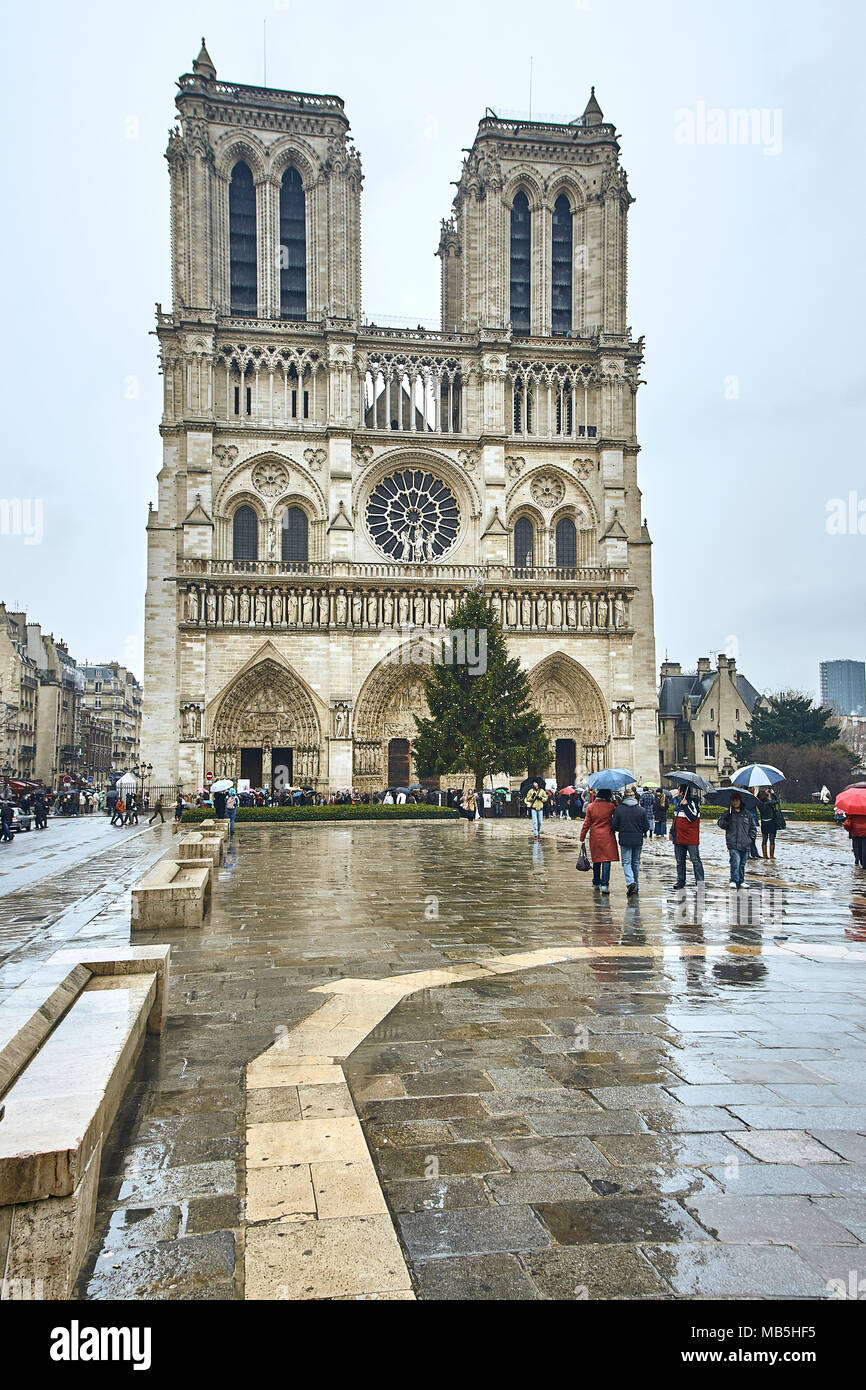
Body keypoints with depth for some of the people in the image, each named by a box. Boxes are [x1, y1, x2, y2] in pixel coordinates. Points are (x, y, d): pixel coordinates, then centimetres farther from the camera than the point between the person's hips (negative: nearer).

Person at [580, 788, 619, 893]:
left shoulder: (590, 806, -2)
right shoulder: (610, 806, -9)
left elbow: (586, 824, 1)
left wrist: (582, 837, 8)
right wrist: (614, 801, 6)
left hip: (594, 837, 3)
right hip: (607, 837, -3)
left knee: (596, 860, 15)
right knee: (606, 860, -3)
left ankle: (596, 883, 25)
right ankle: (604, 884, -12)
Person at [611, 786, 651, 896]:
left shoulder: (618, 809, -7)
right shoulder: (642, 810, -3)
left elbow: (613, 826, -6)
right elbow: (647, 827, 0)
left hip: (624, 840, -2)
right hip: (638, 841, 2)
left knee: (626, 862, 2)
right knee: (636, 863, 13)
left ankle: (630, 882, -23)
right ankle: (635, 888, 19)